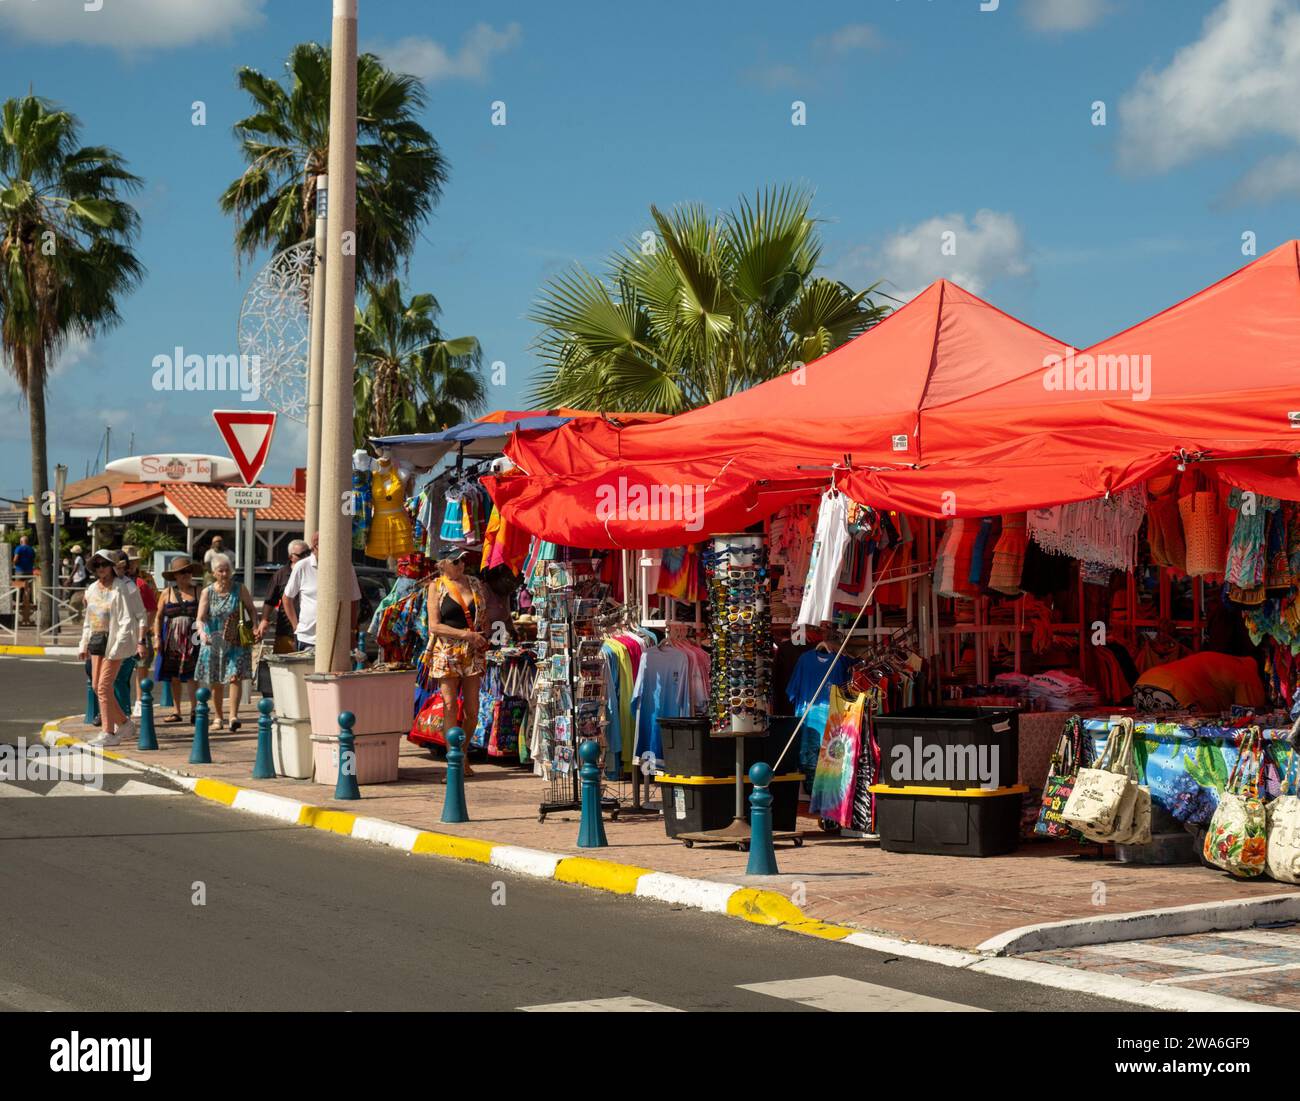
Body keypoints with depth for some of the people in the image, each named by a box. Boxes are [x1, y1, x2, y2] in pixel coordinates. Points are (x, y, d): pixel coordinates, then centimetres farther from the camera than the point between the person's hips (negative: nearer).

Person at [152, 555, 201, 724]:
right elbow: (158, 617, 9)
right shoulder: (167, 593, 7)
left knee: (191, 675, -11)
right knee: (174, 676, 5)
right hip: (172, 639, 2)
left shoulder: (198, 593, 5)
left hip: (192, 639, -2)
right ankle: (176, 711, 12)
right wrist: (157, 638, 0)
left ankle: (193, 710, -11)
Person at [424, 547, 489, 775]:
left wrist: (481, 637, 2)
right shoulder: (436, 587, 1)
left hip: (472, 653, 3)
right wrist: (465, 634, -14)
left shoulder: (475, 584, 12)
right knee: (450, 706, -7)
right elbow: (434, 626, -6)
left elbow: (485, 617, 22)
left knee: (472, 710, 0)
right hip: (446, 651, -3)